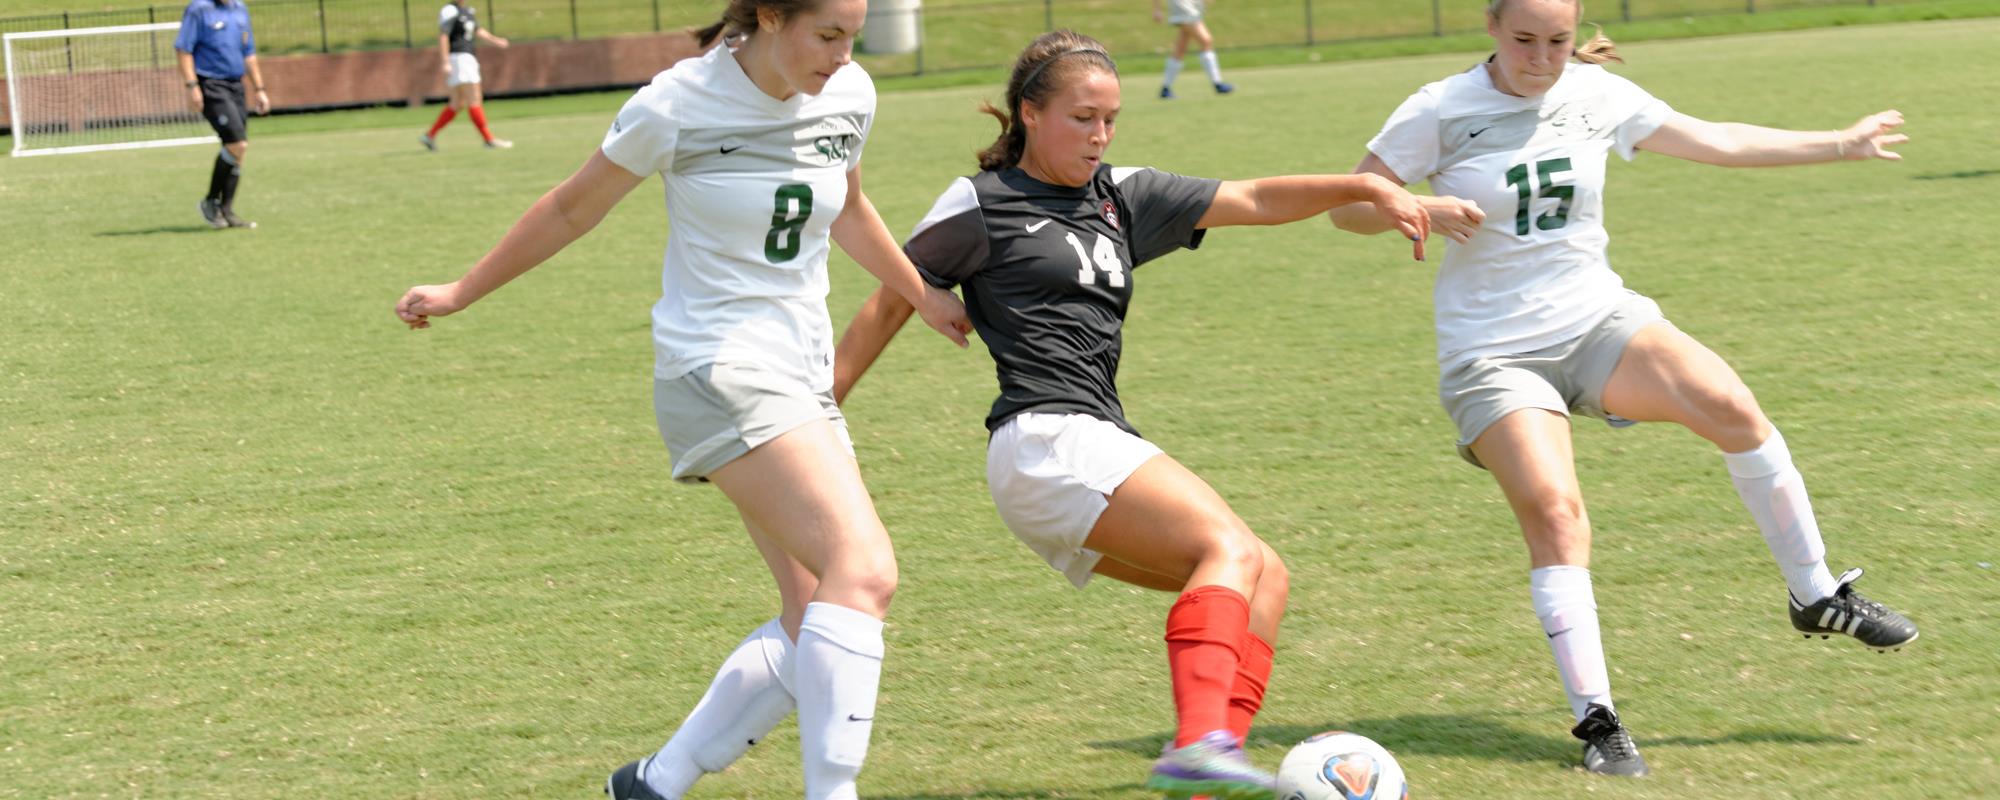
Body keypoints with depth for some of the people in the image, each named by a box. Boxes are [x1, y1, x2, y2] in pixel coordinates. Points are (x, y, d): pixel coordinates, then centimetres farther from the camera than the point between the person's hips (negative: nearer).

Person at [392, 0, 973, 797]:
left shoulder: (849, 96, 2)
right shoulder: (679, 105, -13)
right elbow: (572, 209, 2)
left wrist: (923, 296, 32)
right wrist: (461, 292, 11)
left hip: (804, 371, 7)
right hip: (717, 369, -7)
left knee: (813, 625, 0)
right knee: (864, 571, -24)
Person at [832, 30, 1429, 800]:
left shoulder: (1120, 198, 20)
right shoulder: (981, 204, 3)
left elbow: (1253, 201, 15)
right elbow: (889, 305, 6)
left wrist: (1364, 185, 1)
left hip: (1100, 448, 8)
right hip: (1046, 441, -8)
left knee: (1265, 577, 0)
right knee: (1228, 548, -23)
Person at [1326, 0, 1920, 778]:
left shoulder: (1596, 95, 3)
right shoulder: (1439, 112, -7)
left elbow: (1716, 141, 12)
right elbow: (1348, 206, -2)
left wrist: (1842, 144, 15)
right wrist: (1421, 210, -22)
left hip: (1597, 318, 3)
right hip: (1494, 354, -3)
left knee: (1730, 405, -21)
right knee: (1554, 510, -22)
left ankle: (1816, 596, -3)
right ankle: (1597, 720, -14)